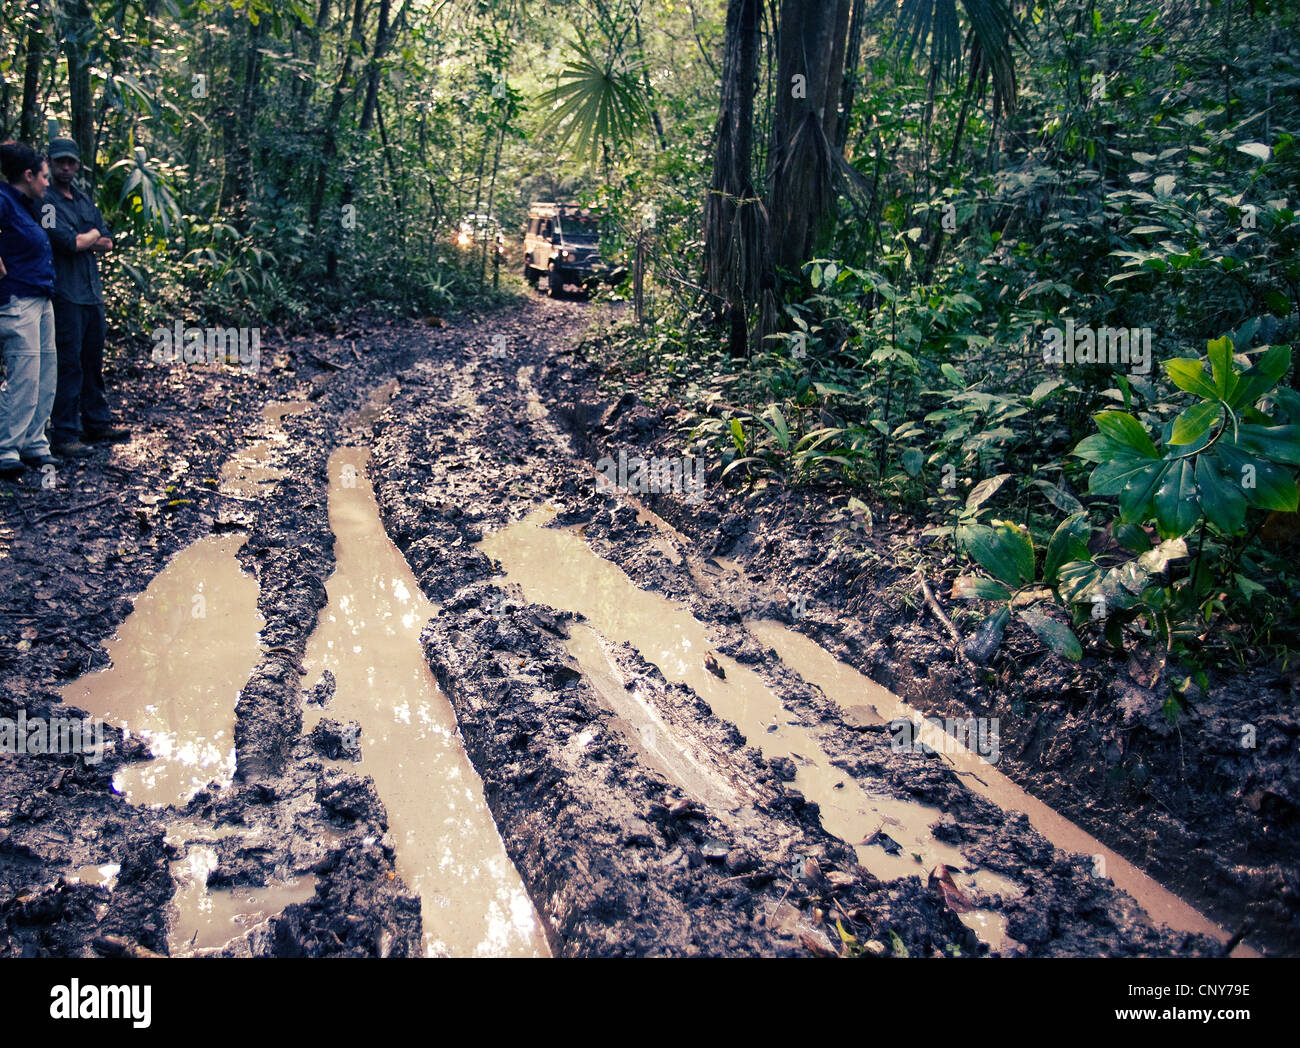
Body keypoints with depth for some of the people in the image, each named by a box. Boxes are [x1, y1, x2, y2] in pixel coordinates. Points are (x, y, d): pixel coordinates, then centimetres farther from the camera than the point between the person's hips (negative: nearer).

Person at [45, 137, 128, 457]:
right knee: (69, 365, -8)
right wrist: (92, 235, 2)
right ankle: (64, 435, -4)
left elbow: (107, 243, 11)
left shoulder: (84, 199, 18)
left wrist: (81, 241, -6)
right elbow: (68, 242, -17)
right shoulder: (46, 200, -7)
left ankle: (97, 423, 23)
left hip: (92, 292, 8)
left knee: (93, 361, 14)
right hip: (65, 294, -8)